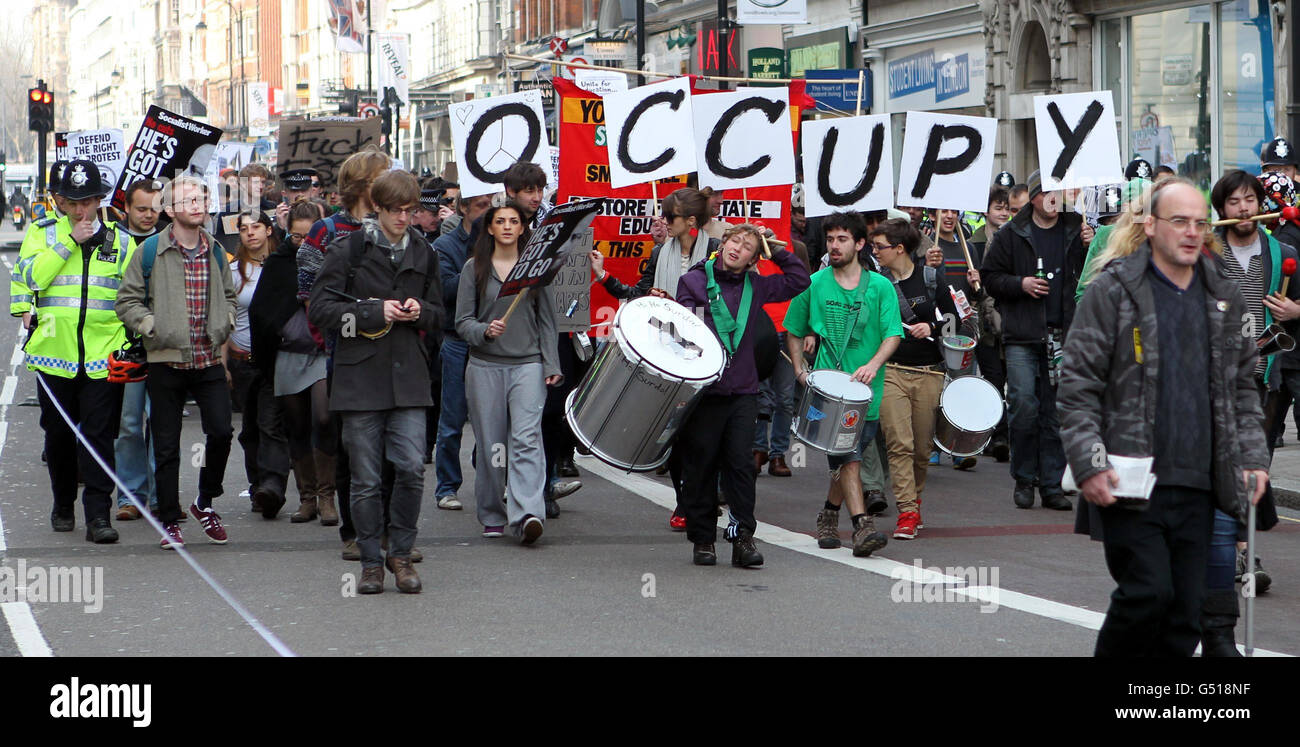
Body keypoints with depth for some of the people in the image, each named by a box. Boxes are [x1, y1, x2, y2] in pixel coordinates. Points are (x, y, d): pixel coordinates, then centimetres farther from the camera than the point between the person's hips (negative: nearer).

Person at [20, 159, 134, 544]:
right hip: (54, 353, 1)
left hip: (102, 357, -1)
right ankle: (63, 506, 27)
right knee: (58, 435, 11)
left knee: (99, 437, -7)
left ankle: (98, 515, -8)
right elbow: (31, 276, -10)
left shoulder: (120, 241, 10)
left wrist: (130, 342, 1)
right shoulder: (43, 233, 7)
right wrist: (69, 242, -13)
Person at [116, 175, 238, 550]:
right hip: (167, 362, -3)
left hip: (209, 361, 3)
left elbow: (228, 295, 25)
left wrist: (224, 323, 8)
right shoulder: (150, 252, -3)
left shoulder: (215, 251, 10)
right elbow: (127, 301, 0)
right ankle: (169, 522, 13)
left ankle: (205, 502, 14)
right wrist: (153, 326, -12)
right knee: (166, 447, 2)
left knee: (221, 432, -9)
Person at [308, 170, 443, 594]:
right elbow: (319, 309, -4)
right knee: (365, 477, 1)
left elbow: (438, 315, 22)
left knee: (411, 467, -8)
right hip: (361, 378, -2)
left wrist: (421, 312, -2)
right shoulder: (350, 250, 0)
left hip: (408, 376, 2)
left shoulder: (423, 254, 12)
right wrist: (375, 313, -13)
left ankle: (400, 553, 9)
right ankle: (371, 562, 13)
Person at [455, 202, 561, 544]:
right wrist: (485, 331, -16)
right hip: (485, 365, 1)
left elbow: (546, 320, 12)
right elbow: (462, 322, 5)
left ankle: (528, 514, -28)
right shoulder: (474, 268, 8)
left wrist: (551, 364, 3)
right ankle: (492, 516, 17)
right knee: (491, 445, 2)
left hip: (528, 364, -1)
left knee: (526, 438, -16)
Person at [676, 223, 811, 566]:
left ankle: (743, 538, -4)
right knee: (700, 466, 3)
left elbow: (800, 279, 19)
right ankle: (702, 540, 12)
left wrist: (776, 252, 10)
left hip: (742, 392, 2)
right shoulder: (694, 281, 4)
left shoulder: (756, 287, 13)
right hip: (703, 389, -2)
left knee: (741, 463, -5)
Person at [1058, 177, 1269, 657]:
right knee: (1148, 592, -15)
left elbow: (1243, 386, 21)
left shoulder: (1224, 297, 14)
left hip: (1197, 488, 5)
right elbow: (1078, 386, -4)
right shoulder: (1113, 291, -2)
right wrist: (1089, 464, -13)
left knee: (1187, 611, 4)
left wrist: (1252, 456, 9)